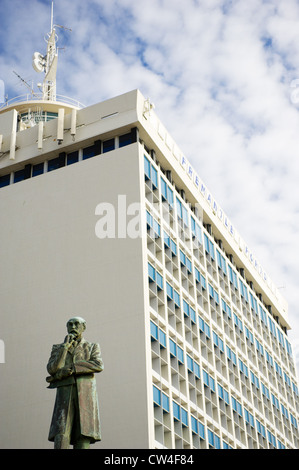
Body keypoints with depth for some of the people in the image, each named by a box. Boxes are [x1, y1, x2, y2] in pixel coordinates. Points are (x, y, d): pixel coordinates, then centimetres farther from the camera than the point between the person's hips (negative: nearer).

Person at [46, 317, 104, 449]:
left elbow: (98, 366, -6)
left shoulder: (93, 347, 16)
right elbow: (52, 369, 0)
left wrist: (66, 370, -10)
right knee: (61, 437, -17)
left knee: (83, 436, -11)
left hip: (85, 395, 0)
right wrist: (65, 346, -4)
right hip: (65, 397, 1)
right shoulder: (58, 348, 19)